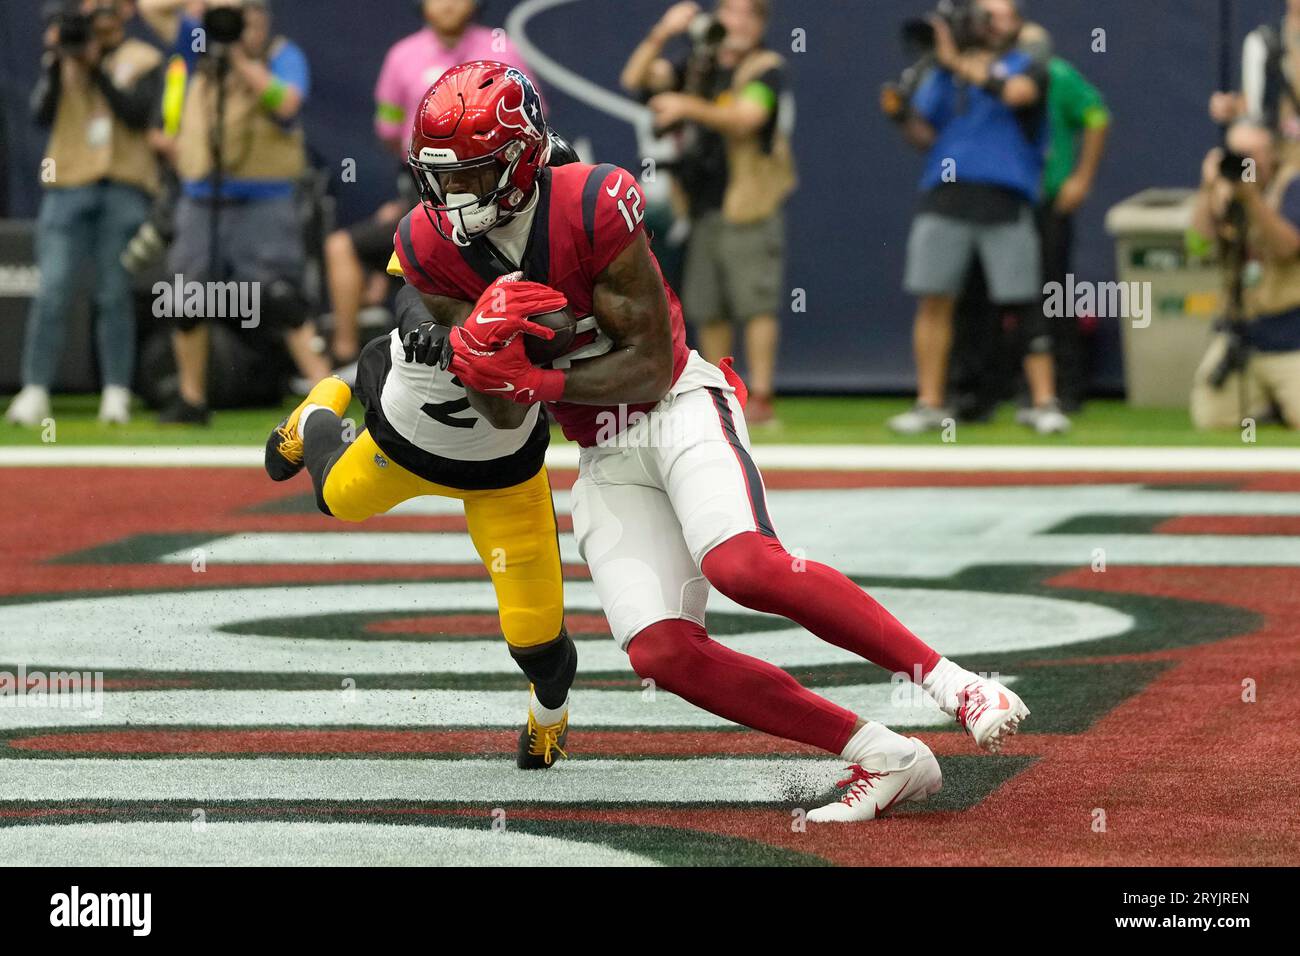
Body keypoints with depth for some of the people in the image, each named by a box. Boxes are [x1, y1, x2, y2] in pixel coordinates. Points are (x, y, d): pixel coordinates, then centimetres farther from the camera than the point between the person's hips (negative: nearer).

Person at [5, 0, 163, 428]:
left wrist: (96, 68, -15)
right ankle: (34, 393, -9)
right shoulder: (64, 59, 12)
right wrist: (57, 64, -14)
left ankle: (117, 393, 3)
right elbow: (43, 115, -2)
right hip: (68, 185, 1)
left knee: (115, 294, -1)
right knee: (52, 291, -8)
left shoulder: (143, 60, 7)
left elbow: (138, 114, -9)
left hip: (126, 188, -1)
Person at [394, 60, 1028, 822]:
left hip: (679, 409, -5)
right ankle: (884, 760, -12)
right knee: (662, 652, -15)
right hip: (605, 458, 5)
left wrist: (539, 382, -26)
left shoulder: (593, 207, -20)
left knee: (743, 565, -33)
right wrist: (475, 343, -24)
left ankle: (954, 685, -25)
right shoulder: (434, 247, -4)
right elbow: (495, 407, -2)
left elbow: (648, 364, -15)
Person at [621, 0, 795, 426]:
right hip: (702, 204, 6)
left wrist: (689, 106, -25)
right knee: (707, 309, 7)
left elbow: (745, 117, -18)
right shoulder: (700, 65, 15)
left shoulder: (766, 68, -2)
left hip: (748, 205, -6)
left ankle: (760, 395, -11)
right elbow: (635, 78, 10)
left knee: (755, 302, -10)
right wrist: (661, 35, -3)